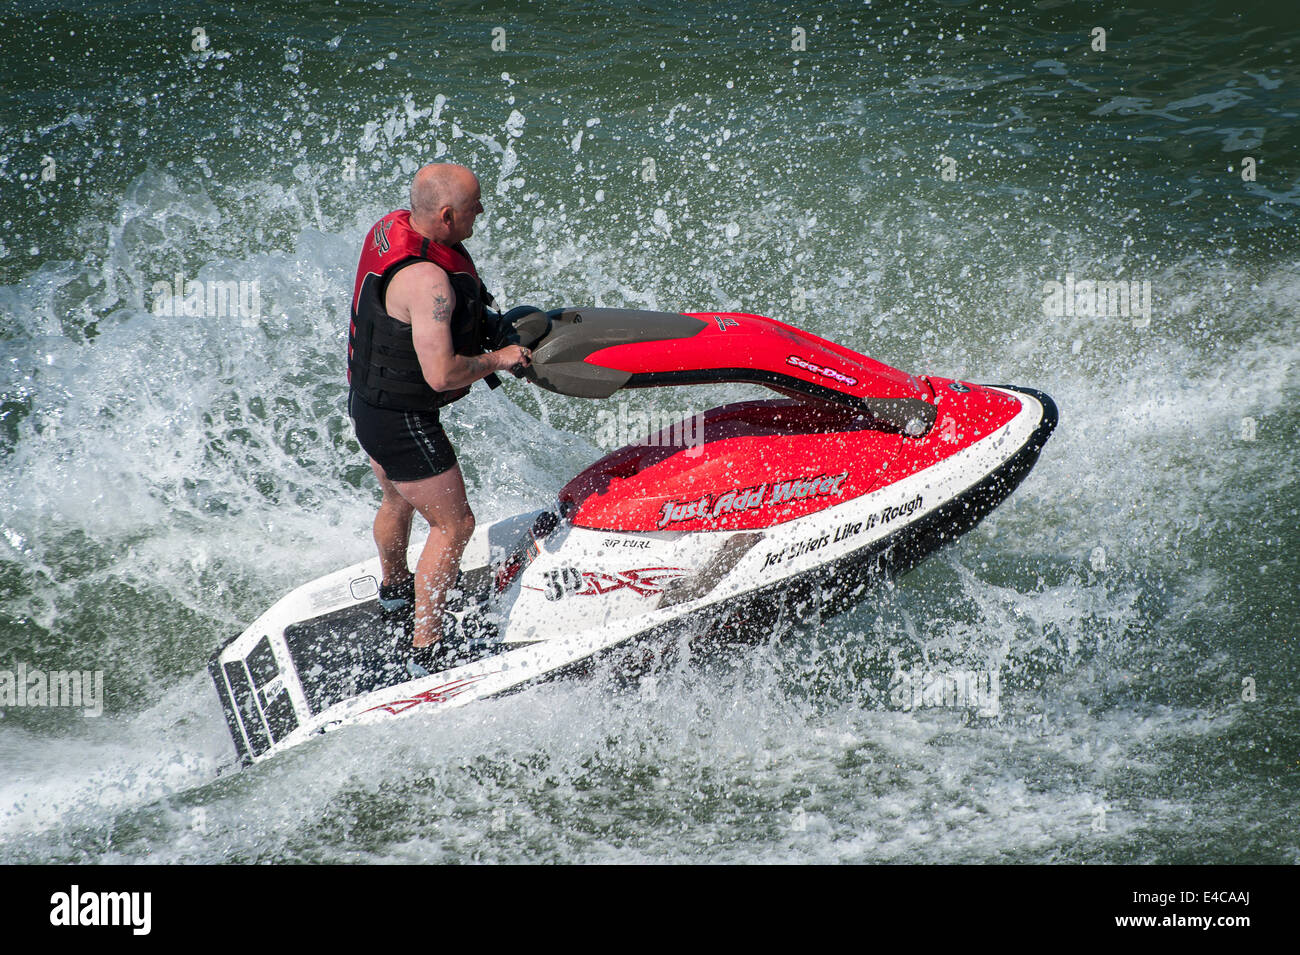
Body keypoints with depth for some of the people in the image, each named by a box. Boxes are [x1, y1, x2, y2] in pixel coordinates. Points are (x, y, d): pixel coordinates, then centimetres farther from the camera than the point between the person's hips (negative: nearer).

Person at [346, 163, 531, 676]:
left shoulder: (392, 227, -2)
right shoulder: (427, 280, -33)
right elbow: (441, 375, -34)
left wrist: (488, 322, 15)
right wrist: (499, 360, -17)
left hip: (366, 399, 10)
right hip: (402, 420, -10)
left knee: (399, 500, 32)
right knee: (453, 524, 2)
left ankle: (394, 589, 58)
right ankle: (425, 651, 8)